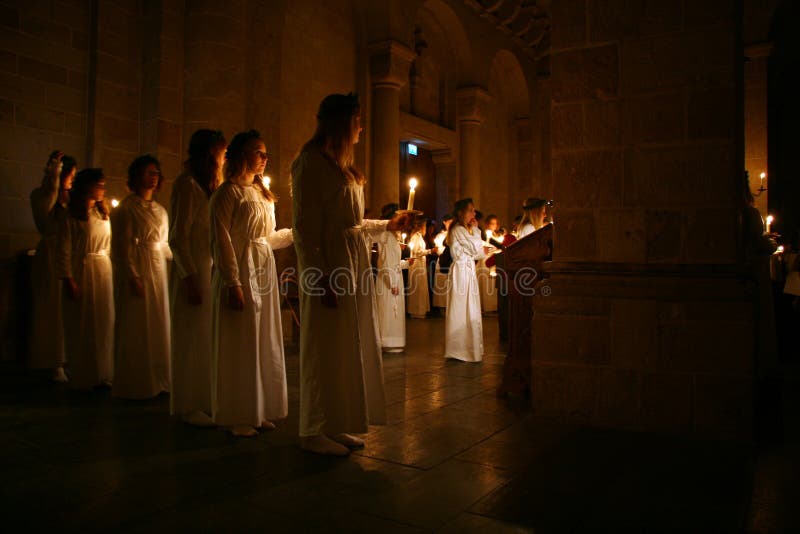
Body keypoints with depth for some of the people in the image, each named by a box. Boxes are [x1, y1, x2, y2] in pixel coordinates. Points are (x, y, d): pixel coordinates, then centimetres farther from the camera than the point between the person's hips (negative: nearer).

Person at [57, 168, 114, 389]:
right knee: (82, 324, 1)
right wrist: (68, 280, -16)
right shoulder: (70, 216, -7)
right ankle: (82, 377, 12)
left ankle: (102, 373, 17)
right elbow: (64, 252, -10)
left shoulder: (103, 214, 13)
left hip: (104, 271, 6)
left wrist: (112, 270, 11)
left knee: (104, 322, 7)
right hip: (81, 271, -6)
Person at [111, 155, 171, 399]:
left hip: (158, 271, 7)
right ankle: (135, 385, 9)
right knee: (136, 327, -1)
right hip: (135, 271, -7)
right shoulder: (126, 208, -5)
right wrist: (133, 277, -17)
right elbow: (121, 246, -11)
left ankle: (156, 380, 18)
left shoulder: (160, 210, 16)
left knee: (158, 324, 9)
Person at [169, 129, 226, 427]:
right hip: (194, 271, -8)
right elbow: (178, 237, -13)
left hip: (211, 269, 8)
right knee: (192, 337, -2)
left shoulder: (209, 184, 18)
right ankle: (188, 407, 9)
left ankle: (205, 401, 19)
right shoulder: (187, 184, -9)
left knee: (209, 337, 10)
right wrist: (190, 278, -17)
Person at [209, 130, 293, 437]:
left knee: (264, 343, 10)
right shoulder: (228, 192, -6)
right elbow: (221, 241, -14)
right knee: (240, 345, -1)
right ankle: (237, 417, 11)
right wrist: (233, 283, -20)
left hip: (265, 271, 8)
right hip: (240, 272, -8)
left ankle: (259, 411, 21)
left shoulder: (262, 194, 18)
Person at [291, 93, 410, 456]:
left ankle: (336, 426, 23)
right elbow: (305, 228, -16)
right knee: (326, 350, -2)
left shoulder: (341, 166, 19)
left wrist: (388, 225, 26)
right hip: (330, 268, -9)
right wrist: (320, 279, -21)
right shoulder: (311, 163, -9)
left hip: (353, 268, 9)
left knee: (349, 348, 12)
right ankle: (314, 431, 12)